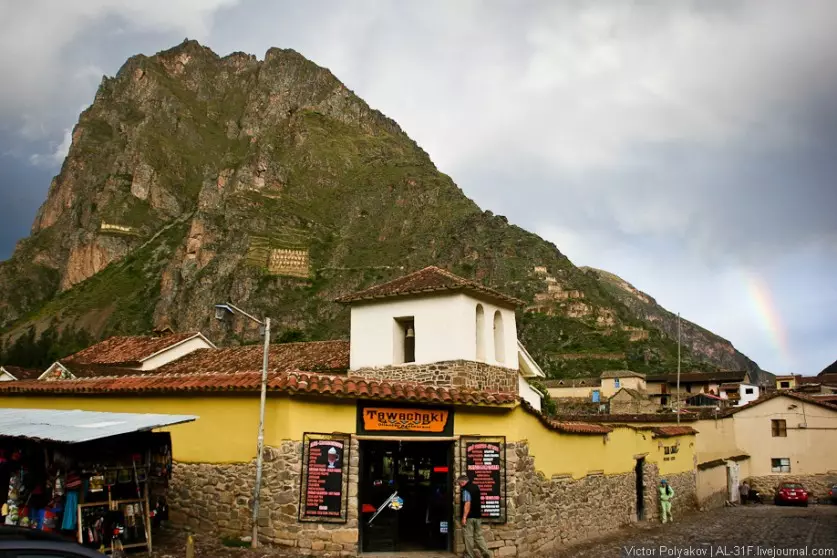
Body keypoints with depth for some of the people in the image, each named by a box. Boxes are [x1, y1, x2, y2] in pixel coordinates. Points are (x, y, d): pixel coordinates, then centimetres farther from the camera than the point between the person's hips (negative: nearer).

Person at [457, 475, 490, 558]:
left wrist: (464, 517, -24)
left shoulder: (466, 489, -14)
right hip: (477, 515, 8)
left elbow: (467, 503, -23)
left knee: (468, 536, 1)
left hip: (469, 517, -8)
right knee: (478, 536, 13)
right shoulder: (475, 487, 13)